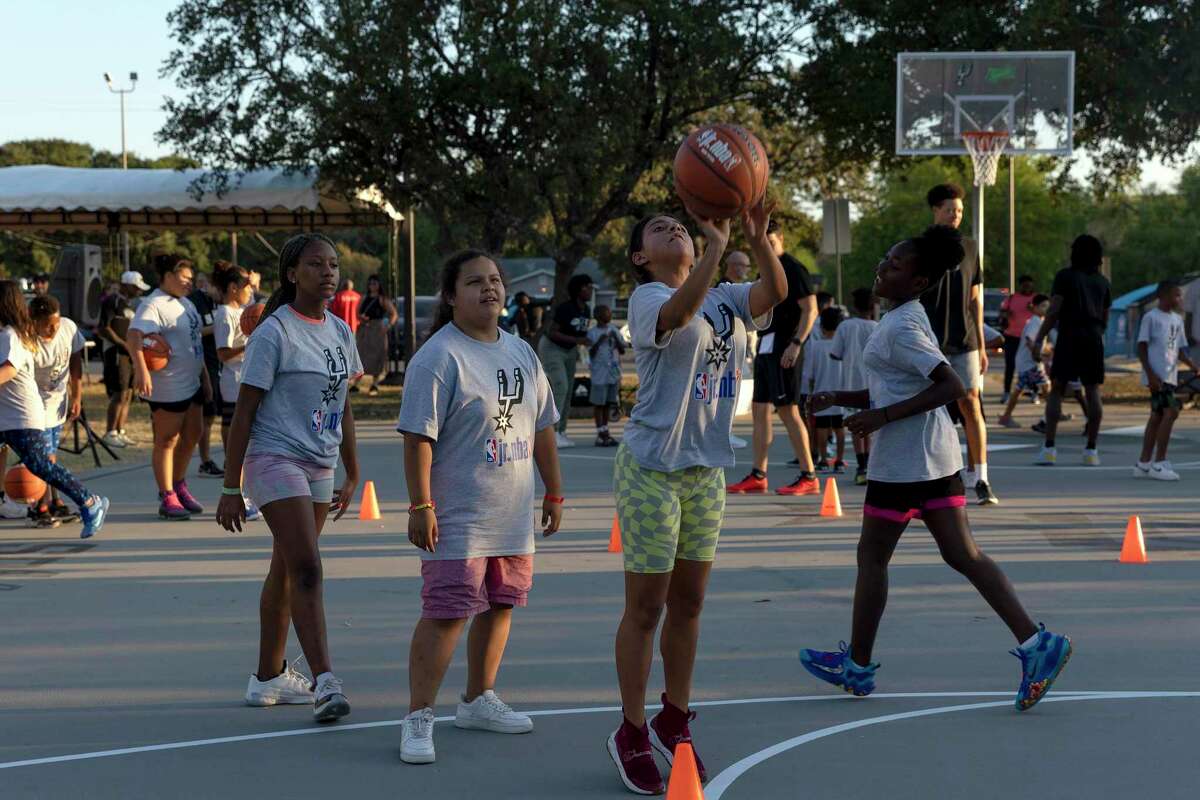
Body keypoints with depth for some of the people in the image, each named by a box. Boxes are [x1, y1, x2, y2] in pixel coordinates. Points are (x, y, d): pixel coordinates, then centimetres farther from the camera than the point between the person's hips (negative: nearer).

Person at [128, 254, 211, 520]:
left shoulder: (185, 303, 15)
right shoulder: (154, 305, -15)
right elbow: (134, 337, -30)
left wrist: (205, 377, 23)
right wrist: (141, 370, -43)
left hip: (192, 385, 9)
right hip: (167, 387, -9)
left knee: (191, 436, 16)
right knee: (167, 441, 0)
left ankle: (179, 486, 31)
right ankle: (167, 498, 7)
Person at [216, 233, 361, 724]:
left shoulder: (340, 332, 12)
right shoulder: (274, 333, -9)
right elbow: (244, 412, -9)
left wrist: (352, 474, 19)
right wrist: (231, 489, -11)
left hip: (319, 467, 7)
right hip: (275, 459, -7)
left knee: (286, 572, 13)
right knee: (306, 569, -17)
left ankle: (268, 677, 21)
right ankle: (324, 683, -21)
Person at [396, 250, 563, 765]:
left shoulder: (520, 352, 12)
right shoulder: (438, 357, -12)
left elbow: (542, 427, 19)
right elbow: (418, 436, -16)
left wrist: (553, 492, 19)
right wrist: (420, 506, -20)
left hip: (513, 517, 8)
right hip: (457, 519, -7)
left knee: (499, 606, 14)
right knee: (446, 613, -10)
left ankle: (478, 701, 29)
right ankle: (418, 719, -3)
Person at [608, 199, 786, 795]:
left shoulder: (724, 299, 10)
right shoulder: (647, 299, -8)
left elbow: (774, 293, -9)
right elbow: (680, 310, -32)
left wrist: (758, 239, -24)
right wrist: (716, 246, -40)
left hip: (706, 469, 6)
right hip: (651, 469, -6)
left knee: (688, 602, 13)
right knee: (646, 606, 0)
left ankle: (674, 720, 26)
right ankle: (631, 734, 11)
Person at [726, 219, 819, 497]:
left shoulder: (792, 268, -10)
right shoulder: (770, 269, 17)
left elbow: (810, 309, -17)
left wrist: (796, 344, -23)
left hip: (783, 346, -10)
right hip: (765, 346, 10)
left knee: (787, 409, -10)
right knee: (760, 409, 10)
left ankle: (808, 477, -7)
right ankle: (757, 477, 14)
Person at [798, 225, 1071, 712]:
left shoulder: (902, 328, -16)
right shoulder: (902, 320, 15)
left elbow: (952, 386, -24)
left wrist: (882, 417, -22)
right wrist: (838, 398, 13)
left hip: (903, 461, -9)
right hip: (935, 456, 9)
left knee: (872, 558, 5)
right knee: (962, 554, 6)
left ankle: (856, 666, 17)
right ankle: (1034, 641, -4)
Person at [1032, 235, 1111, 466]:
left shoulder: (1065, 276, 0)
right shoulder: (1102, 282, 14)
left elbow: (1053, 311, -9)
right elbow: (1105, 319, 18)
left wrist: (1039, 340, -10)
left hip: (1069, 337, -4)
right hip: (1094, 338, 4)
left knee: (1056, 390, -1)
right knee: (1093, 391, 6)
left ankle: (1049, 448, -11)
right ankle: (1091, 450, 3)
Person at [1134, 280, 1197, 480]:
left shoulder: (1177, 320, 16)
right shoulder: (1150, 317, -6)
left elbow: (1180, 349, 17)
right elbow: (1141, 347, -8)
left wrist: (1193, 364, -1)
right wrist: (1150, 374, -16)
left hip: (1170, 376, 8)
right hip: (1157, 376, -8)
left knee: (1157, 416, 8)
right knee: (1170, 412, -16)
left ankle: (1143, 464, 13)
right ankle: (1159, 463, -12)